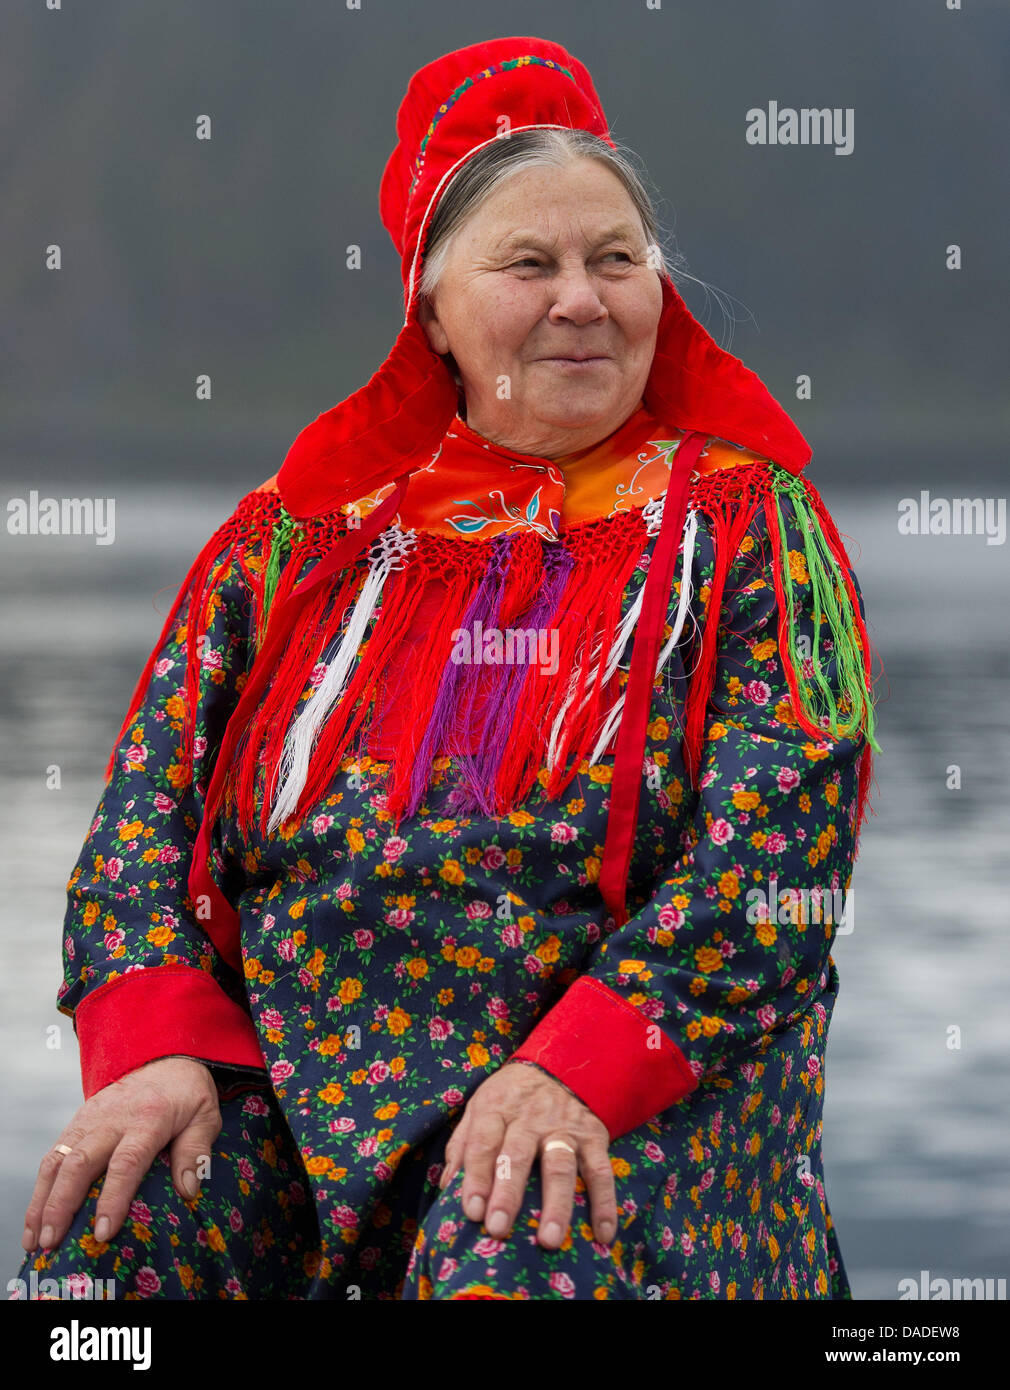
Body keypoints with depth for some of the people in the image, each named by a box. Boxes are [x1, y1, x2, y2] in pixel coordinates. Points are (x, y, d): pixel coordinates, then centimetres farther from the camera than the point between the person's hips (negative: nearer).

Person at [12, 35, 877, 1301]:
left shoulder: (744, 527, 7)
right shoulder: (301, 531, 15)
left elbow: (780, 842, -6)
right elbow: (151, 799, 10)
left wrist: (577, 1070, -21)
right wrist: (155, 1049, -11)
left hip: (639, 1062, -2)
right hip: (278, 1049, 3)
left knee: (520, 1256, -37)